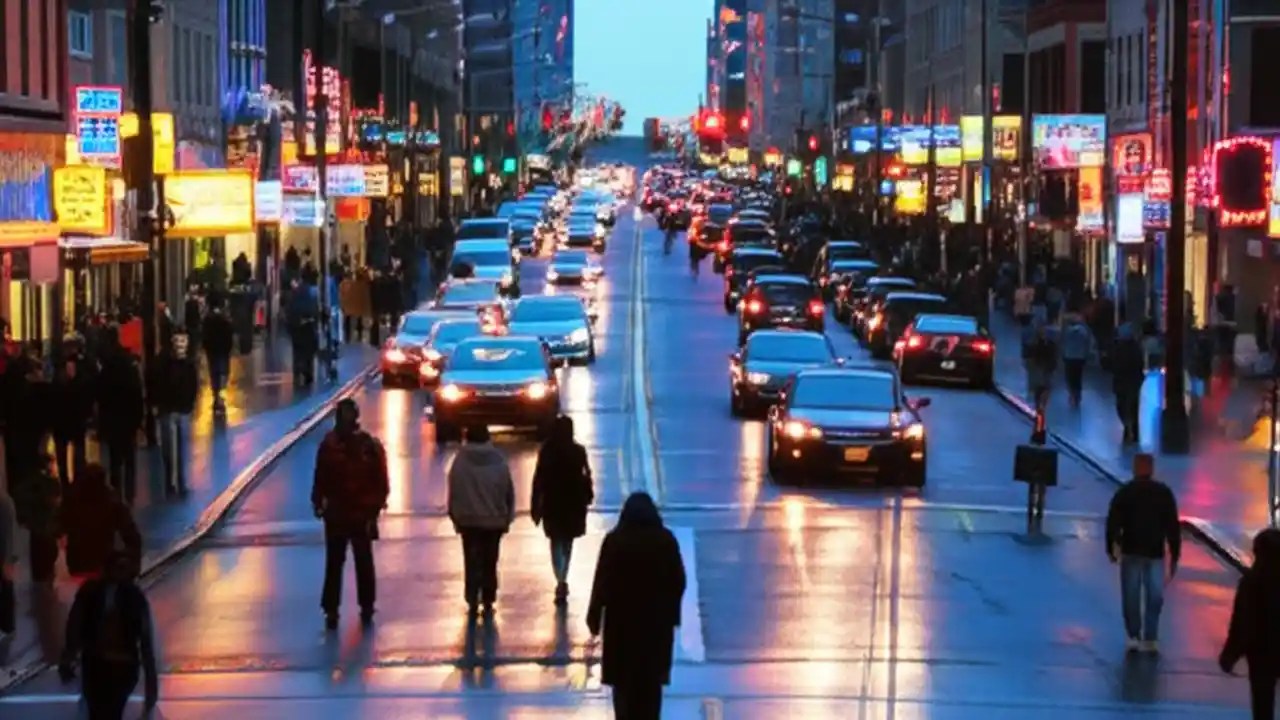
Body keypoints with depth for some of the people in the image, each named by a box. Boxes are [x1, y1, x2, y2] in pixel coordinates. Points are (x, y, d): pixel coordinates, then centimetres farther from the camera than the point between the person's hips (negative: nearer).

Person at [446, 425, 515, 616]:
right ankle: (488, 602, 10)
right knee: (490, 562, 10)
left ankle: (472, 600, -2)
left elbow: (453, 492, -5)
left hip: (468, 520, -1)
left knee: (472, 561, 5)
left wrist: (455, 516, 5)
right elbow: (509, 491, 0)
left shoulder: (460, 460, -8)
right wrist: (507, 517, 9)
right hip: (494, 520, 1)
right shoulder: (499, 460, -4)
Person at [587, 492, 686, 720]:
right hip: (658, 619, 2)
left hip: (623, 619, -2)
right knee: (652, 679, 10)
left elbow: (602, 582, -9)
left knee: (623, 678, 8)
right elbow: (679, 581, 1)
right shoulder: (666, 540, -1)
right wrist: (672, 612, 11)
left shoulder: (614, 541, -8)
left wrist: (594, 617, -2)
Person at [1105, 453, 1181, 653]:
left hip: (1131, 551, 0)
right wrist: (1174, 555, 4)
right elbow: (1173, 526, 0)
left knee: (1131, 596, 8)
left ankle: (1133, 637, 4)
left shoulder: (1124, 492, 0)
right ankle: (1149, 639, 1)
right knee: (1154, 596, 7)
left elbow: (1113, 522, -4)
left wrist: (1111, 548, 5)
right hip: (1155, 553, 0)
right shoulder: (1164, 493, 2)